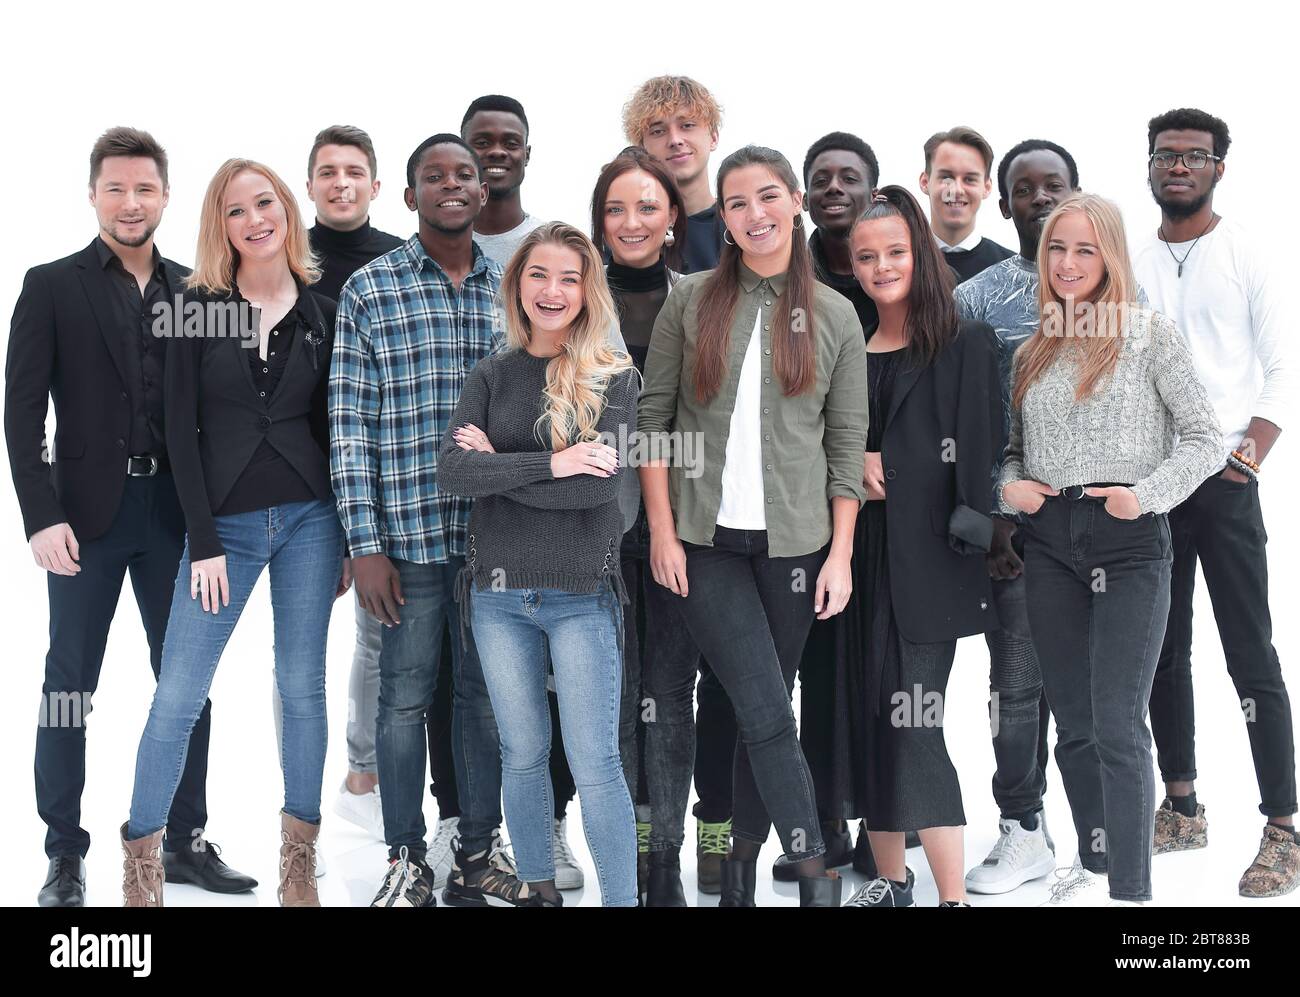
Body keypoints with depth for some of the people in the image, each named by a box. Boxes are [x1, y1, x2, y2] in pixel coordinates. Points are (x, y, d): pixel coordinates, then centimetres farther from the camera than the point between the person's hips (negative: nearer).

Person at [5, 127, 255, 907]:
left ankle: (187, 840, 19)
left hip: (177, 512, 3)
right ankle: (66, 856, 11)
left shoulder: (193, 291, 8)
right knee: (70, 685, 2)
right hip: (89, 511, -3)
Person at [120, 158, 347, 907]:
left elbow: (334, 429, 9)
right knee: (178, 697, -3)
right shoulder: (200, 309, 0)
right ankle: (142, 858, 12)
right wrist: (204, 543, -8)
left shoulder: (322, 314, 6)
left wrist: (349, 540, 6)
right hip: (225, 522, -2)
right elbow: (182, 432, -3)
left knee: (303, 689, 6)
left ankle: (299, 863, 18)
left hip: (309, 518, 2)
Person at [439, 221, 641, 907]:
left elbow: (599, 482, -16)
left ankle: (622, 901, 6)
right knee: (522, 756, 13)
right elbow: (451, 472, -9)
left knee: (595, 764, -2)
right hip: (499, 594, 3)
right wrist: (549, 465, -19)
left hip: (582, 595, -3)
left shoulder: (615, 376, -2)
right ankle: (536, 889, 26)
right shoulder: (491, 377, 6)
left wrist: (496, 465, -10)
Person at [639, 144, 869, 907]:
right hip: (705, 539, -1)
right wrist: (662, 530, -4)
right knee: (768, 714, -8)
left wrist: (841, 552, -1)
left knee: (764, 712, 8)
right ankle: (817, 874, -1)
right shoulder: (692, 301, 2)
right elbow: (654, 416, 2)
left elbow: (848, 443, 4)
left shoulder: (835, 316, 5)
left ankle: (742, 863, 22)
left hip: (794, 542, 1)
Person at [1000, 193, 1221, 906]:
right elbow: (1012, 448, 21)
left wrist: (1147, 494, -14)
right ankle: (1095, 862, 26)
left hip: (1129, 542, -5)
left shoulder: (1147, 333, -2)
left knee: (1116, 725, -9)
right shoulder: (1033, 350, 13)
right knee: (1073, 722, 10)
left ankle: (1130, 892, -4)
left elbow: (1204, 437, -3)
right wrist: (1009, 486, 1)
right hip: (1050, 544, 5)